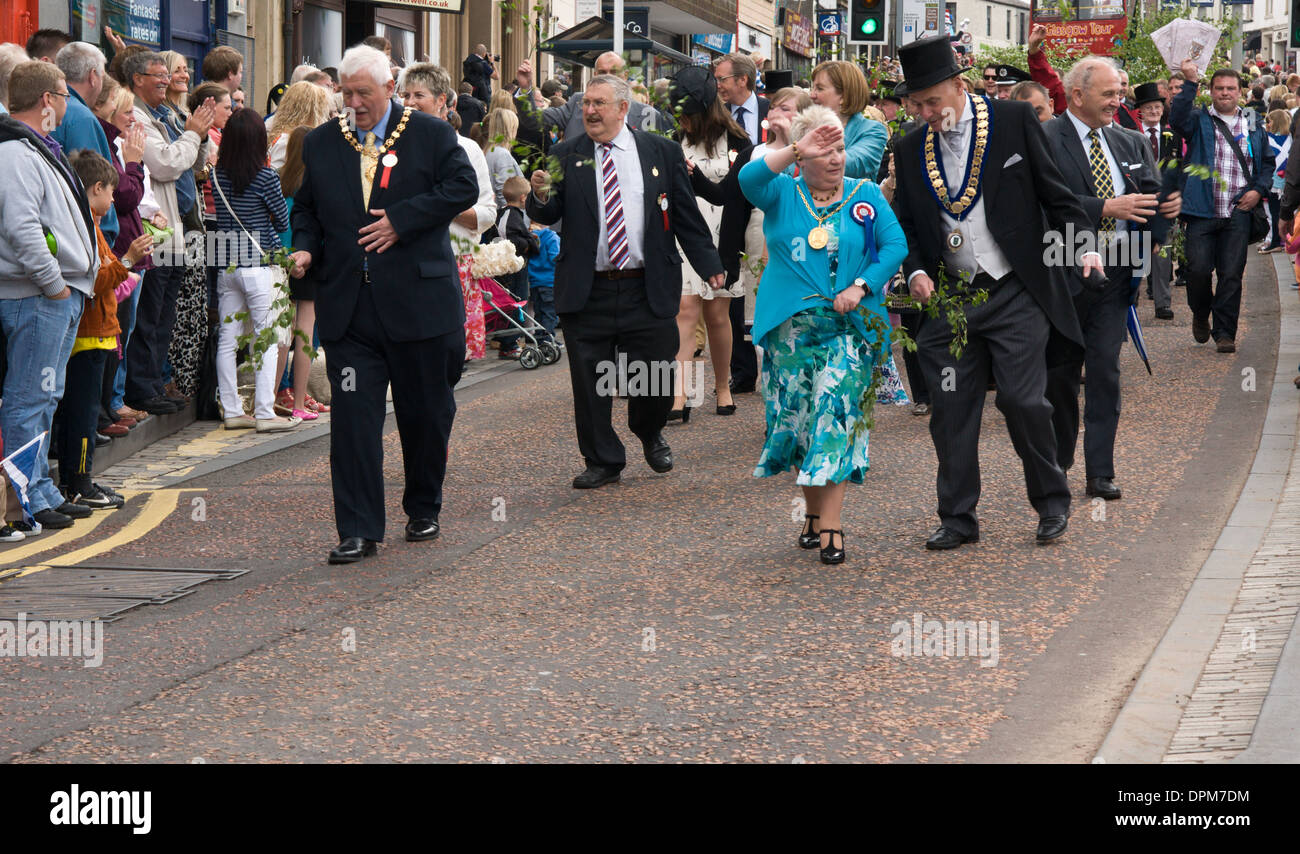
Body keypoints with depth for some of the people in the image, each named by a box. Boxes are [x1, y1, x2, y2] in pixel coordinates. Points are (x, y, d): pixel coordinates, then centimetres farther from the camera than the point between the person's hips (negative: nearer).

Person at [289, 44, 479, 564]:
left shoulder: (431, 135, 2)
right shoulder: (321, 144, 11)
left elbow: (462, 187, -7)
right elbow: (305, 207, 18)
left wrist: (402, 219, -14)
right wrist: (305, 248, -3)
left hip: (419, 301, -1)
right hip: (348, 306, 2)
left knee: (426, 414, 9)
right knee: (353, 417, -6)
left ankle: (424, 510, 29)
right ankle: (358, 531, -4)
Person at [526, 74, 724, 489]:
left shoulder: (662, 152, 5)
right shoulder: (566, 155, 5)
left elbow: (686, 216, 8)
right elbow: (546, 216, 2)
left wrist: (709, 266, 4)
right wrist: (541, 195, -20)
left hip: (648, 290, 0)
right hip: (587, 292, 0)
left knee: (654, 378, 4)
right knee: (589, 383, 4)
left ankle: (650, 435, 35)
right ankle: (603, 462, 18)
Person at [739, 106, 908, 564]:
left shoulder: (867, 195, 9)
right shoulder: (782, 194, 7)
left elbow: (895, 245, 1)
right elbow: (749, 178, -14)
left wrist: (861, 287, -12)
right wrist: (798, 150, -23)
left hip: (849, 325, -1)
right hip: (791, 325, 1)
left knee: (836, 410, -11)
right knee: (799, 414, 4)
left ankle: (829, 523, -12)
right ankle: (813, 512, 19)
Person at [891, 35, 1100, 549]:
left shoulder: (1013, 120, -1)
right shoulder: (911, 150, 8)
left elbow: (1053, 192, 2)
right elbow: (906, 227, 13)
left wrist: (1083, 242, -10)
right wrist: (915, 272, -5)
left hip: (1016, 293, -3)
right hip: (949, 297, 3)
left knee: (1023, 400, -8)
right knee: (951, 409, 2)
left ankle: (1052, 501, 13)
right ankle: (957, 518, 13)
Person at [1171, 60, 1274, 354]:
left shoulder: (1253, 127, 15)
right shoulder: (1199, 121, 7)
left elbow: (1268, 162, 21)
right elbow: (1177, 118, -15)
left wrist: (1259, 190, 3)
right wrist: (1191, 83, -21)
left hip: (1238, 212, 2)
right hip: (1202, 211, -1)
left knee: (1231, 275, -2)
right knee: (1198, 269, -6)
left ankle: (1224, 332, 5)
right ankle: (1200, 315, 22)